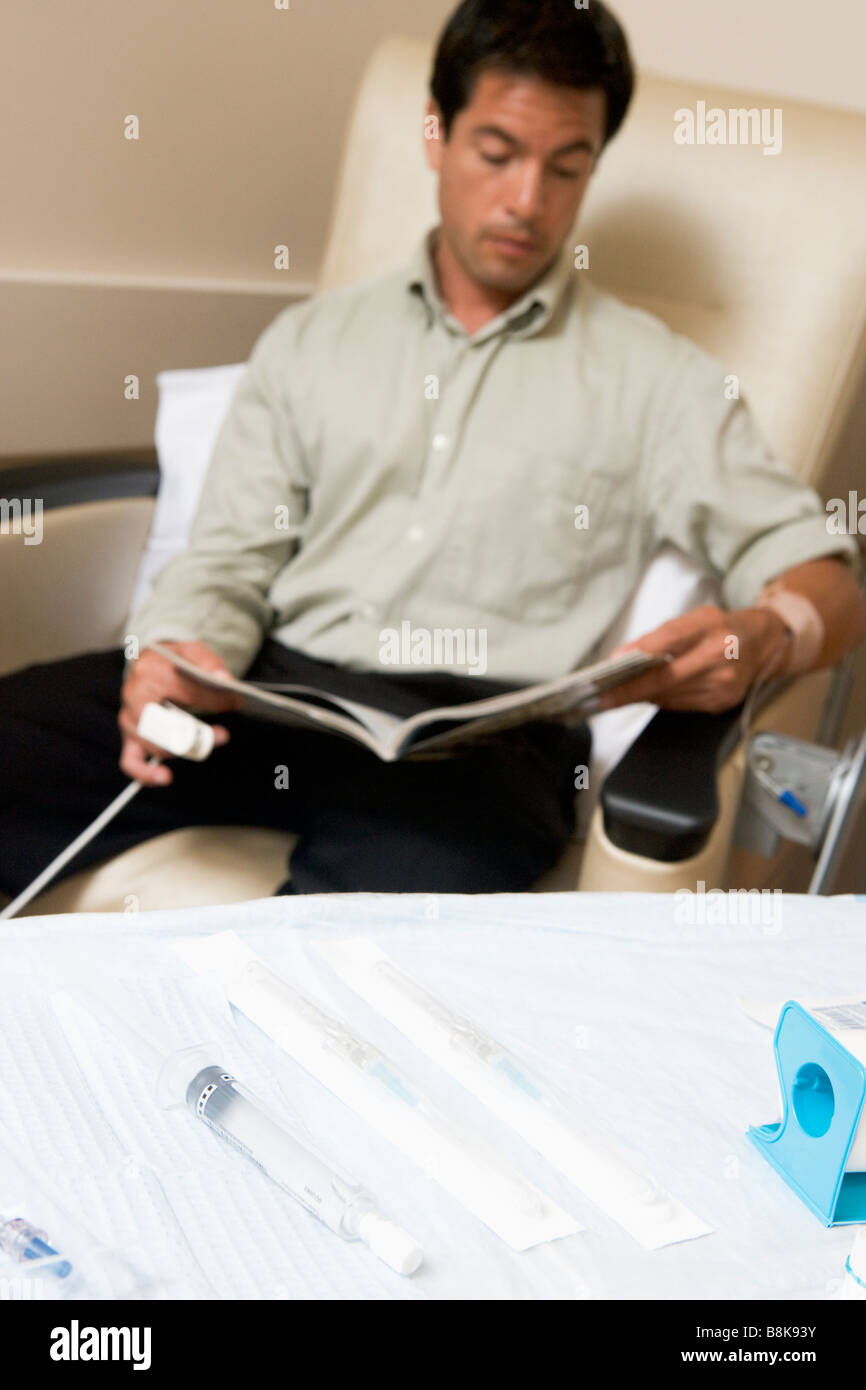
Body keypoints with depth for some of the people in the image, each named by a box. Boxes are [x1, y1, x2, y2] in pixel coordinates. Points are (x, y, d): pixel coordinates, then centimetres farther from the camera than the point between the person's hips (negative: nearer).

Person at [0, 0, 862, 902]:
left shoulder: (657, 379, 14)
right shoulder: (311, 340, 21)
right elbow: (230, 560, 13)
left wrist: (764, 638, -17)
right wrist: (170, 657, -11)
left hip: (484, 729, -2)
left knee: (389, 885, -39)